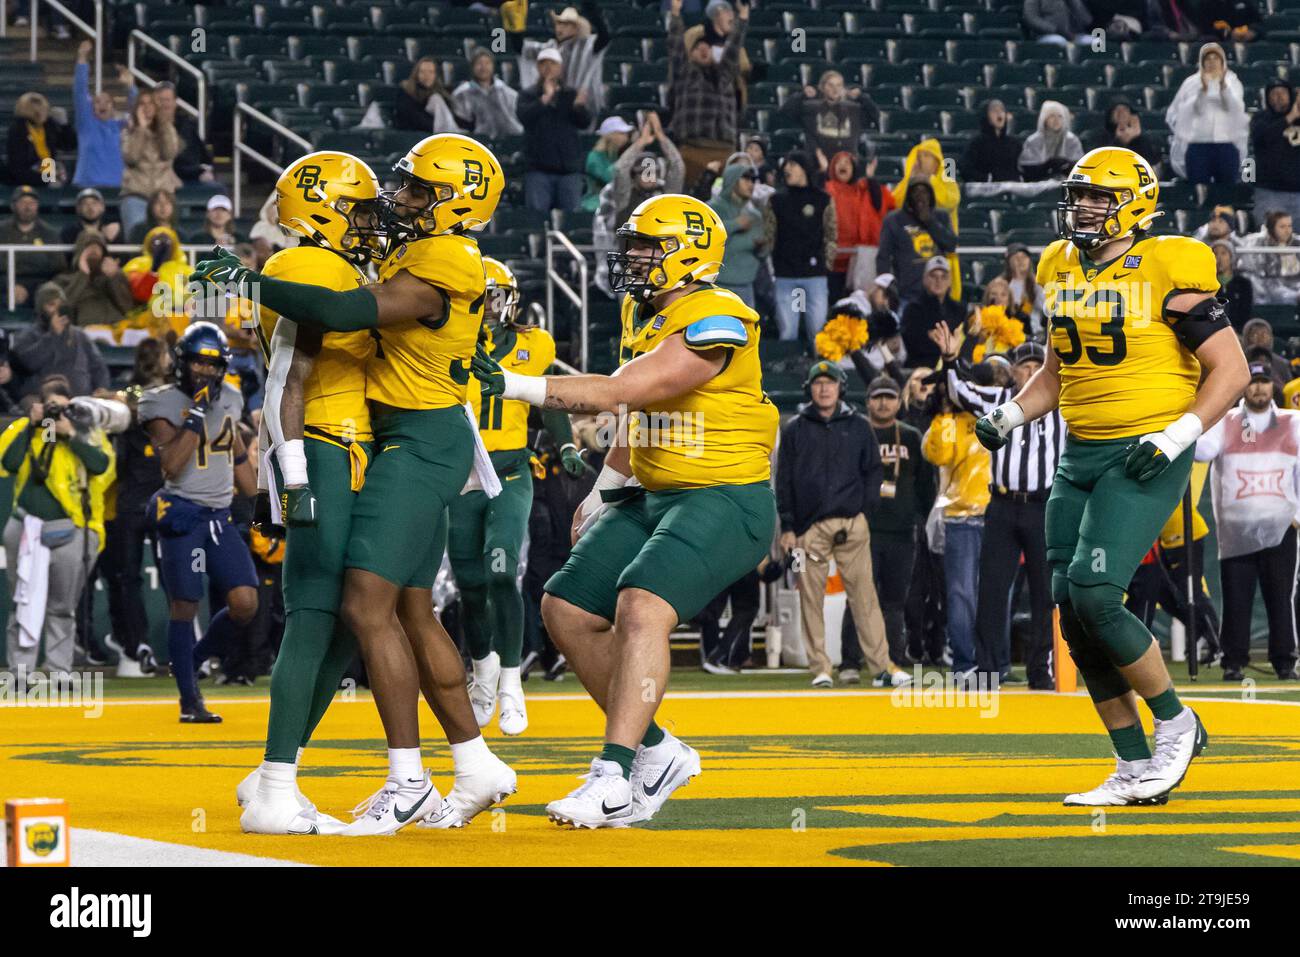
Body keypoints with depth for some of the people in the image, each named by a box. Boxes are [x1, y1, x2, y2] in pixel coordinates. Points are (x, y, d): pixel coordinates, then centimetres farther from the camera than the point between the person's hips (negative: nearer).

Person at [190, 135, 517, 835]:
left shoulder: (443, 266, -18)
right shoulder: (417, 255, 14)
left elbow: (345, 313, -28)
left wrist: (246, 282, -22)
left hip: (421, 441, -10)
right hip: (407, 440, 10)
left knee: (368, 605, -14)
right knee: (411, 612, 13)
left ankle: (407, 784, -13)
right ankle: (477, 768, 21)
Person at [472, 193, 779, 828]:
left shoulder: (716, 323, -18)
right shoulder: (643, 316, 12)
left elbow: (624, 391, -26)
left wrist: (517, 386, -29)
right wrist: (603, 492, 28)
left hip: (725, 502, -10)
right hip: (653, 498, 10)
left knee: (641, 608, -29)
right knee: (568, 610, 5)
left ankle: (613, 782, -31)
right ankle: (657, 753, 14)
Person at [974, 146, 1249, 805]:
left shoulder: (1166, 271, -11)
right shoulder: (1063, 271, 10)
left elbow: (1231, 368, -10)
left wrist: (1176, 436, -19)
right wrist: (1010, 416, 8)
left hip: (1144, 460, -8)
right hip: (1079, 456, 8)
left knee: (1093, 596, -19)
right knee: (1074, 614, 3)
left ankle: (1175, 721, 3)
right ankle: (1136, 771, 12)